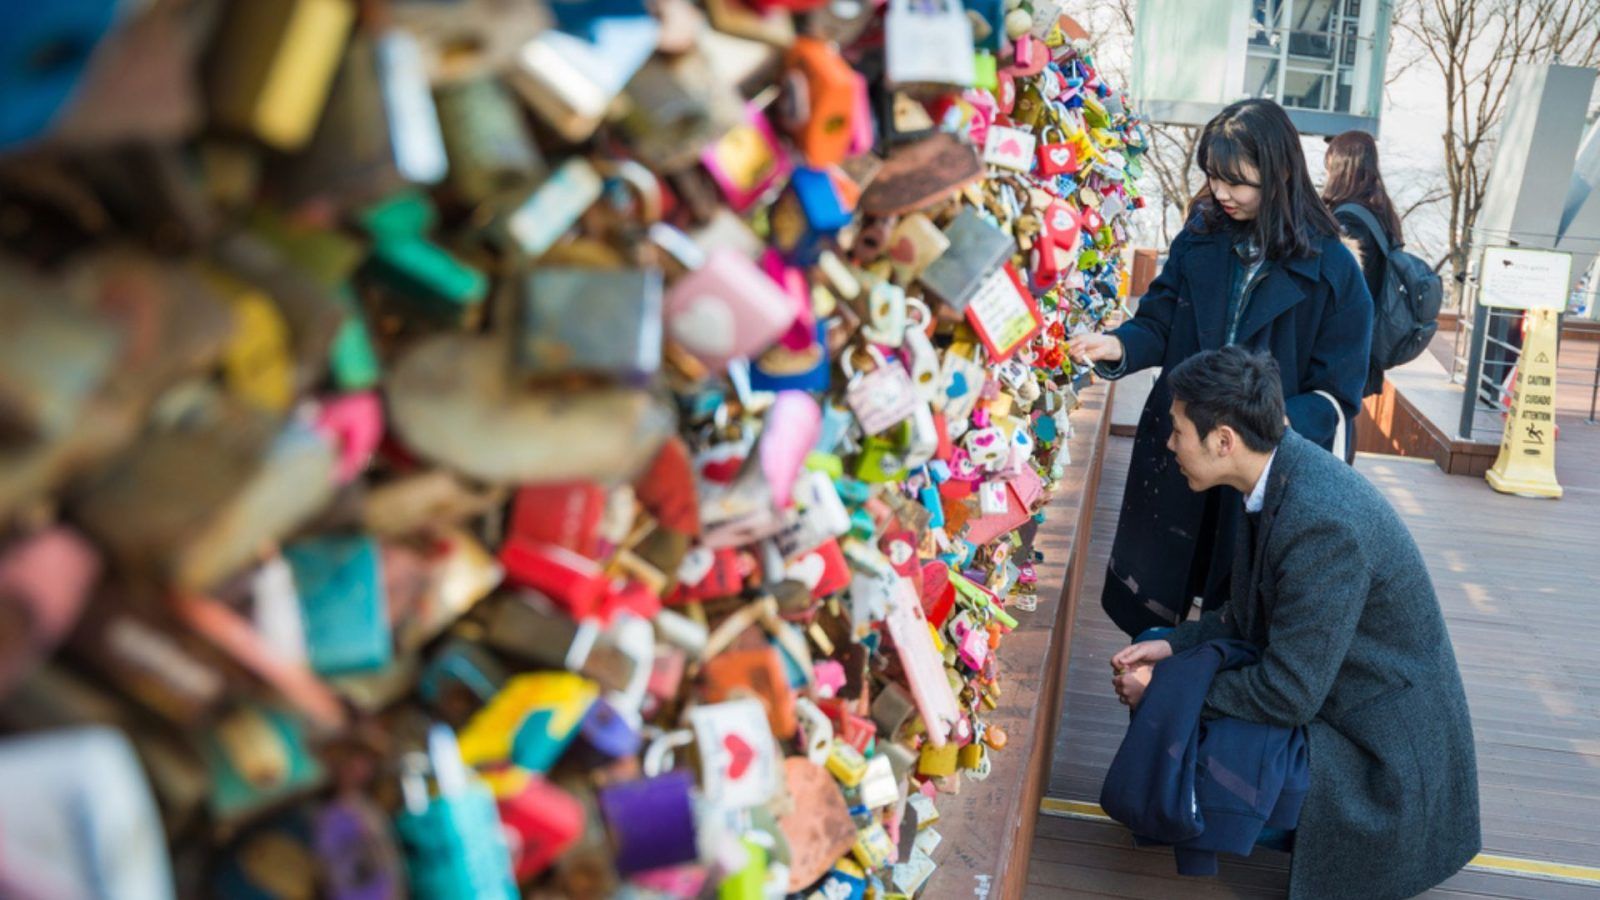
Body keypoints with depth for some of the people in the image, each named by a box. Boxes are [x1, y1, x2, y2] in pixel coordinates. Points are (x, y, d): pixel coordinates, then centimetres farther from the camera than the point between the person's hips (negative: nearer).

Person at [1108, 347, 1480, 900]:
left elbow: (1287, 696, -27)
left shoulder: (1320, 524, -33)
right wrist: (1175, 646, -4)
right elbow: (1254, 611, 9)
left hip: (1381, 758, -9)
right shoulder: (1281, 470, -4)